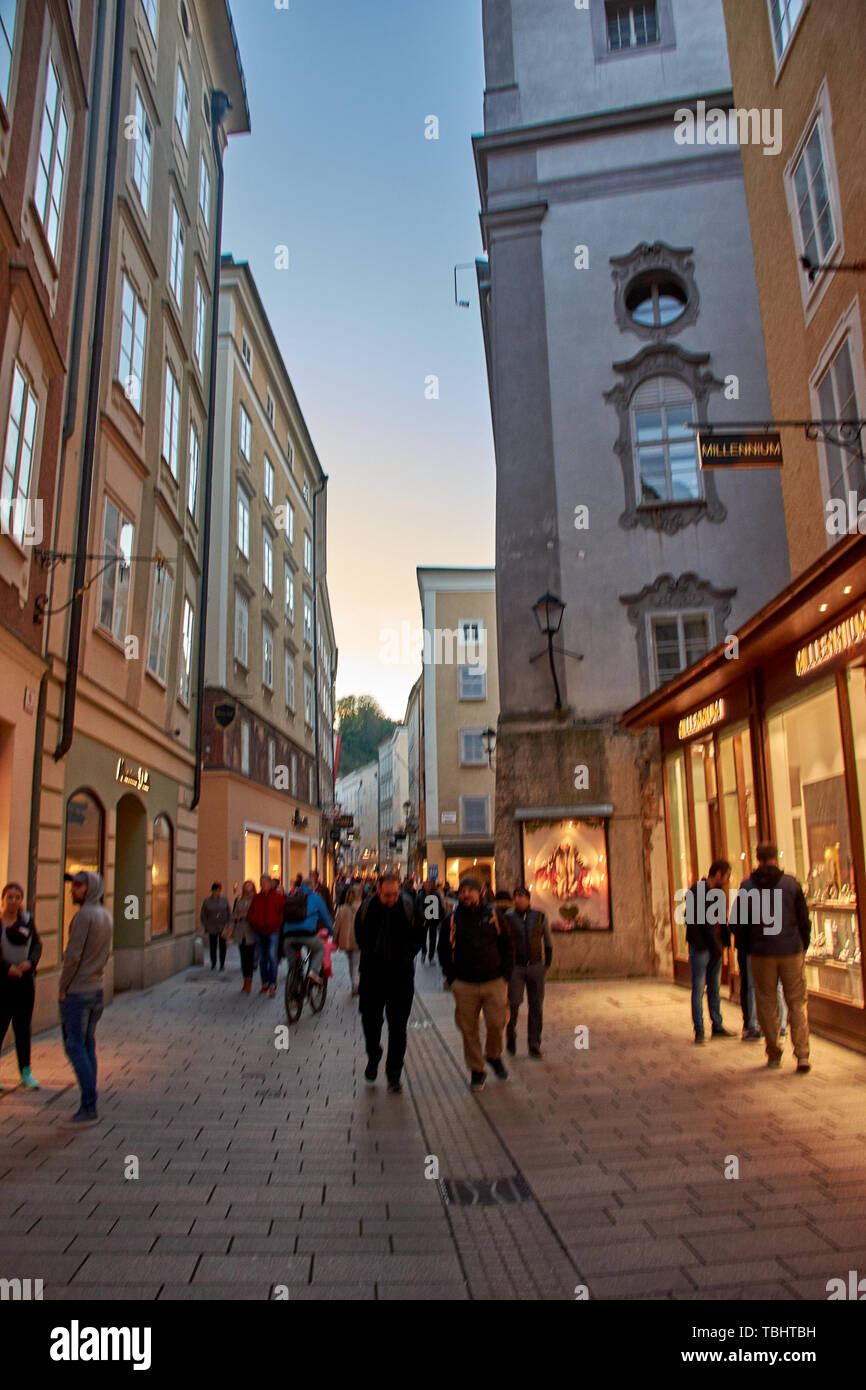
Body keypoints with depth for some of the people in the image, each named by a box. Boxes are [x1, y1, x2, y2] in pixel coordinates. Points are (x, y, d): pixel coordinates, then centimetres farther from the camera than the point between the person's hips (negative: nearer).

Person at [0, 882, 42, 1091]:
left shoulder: (27, 920, 6)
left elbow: (37, 944, 6)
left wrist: (30, 961, -12)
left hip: (25, 980, 4)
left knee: (23, 1027, 9)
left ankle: (26, 1073, 17)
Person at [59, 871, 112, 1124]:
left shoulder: (85, 914, -16)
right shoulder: (105, 914, 10)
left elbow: (73, 954, -19)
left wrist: (63, 986, -10)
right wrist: (96, 975, 14)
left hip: (76, 990, -8)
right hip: (96, 988, 8)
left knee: (75, 1046, -2)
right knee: (88, 1047, 13)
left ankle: (89, 1107, -2)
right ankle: (88, 1105, 18)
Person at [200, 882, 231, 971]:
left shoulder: (224, 900, 1)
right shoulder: (207, 901, -2)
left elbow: (229, 914, 5)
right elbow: (202, 915, 5)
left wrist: (227, 925, -2)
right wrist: (206, 926, -1)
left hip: (223, 928, 0)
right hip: (212, 929, 0)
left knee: (223, 946, 2)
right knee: (212, 946, 3)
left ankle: (222, 964, 13)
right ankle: (213, 964, 18)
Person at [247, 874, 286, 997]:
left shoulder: (278, 896, -3)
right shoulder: (257, 897, 8)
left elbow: (284, 911, -2)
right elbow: (250, 914, 12)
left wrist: (277, 922, -11)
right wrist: (255, 923, -2)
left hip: (273, 931, -4)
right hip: (259, 932, 4)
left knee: (272, 957, -11)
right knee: (262, 959, 10)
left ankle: (273, 984, -3)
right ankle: (265, 983, 21)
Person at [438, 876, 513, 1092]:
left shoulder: (493, 916, 4)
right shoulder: (452, 921, 4)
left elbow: (507, 947, 10)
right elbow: (444, 951, 10)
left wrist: (505, 975, 3)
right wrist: (452, 978, 2)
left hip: (494, 983, 0)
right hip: (465, 985, 0)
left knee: (496, 1024, -3)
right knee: (469, 1029, 3)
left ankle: (493, 1055, 26)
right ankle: (476, 1070, 20)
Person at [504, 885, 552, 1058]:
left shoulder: (540, 917, 2)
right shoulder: (508, 917, -3)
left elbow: (548, 942, 10)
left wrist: (547, 964, 5)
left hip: (536, 967, 2)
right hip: (515, 967, -2)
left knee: (536, 1006, 2)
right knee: (513, 1004, -8)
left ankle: (534, 1046, 11)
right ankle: (511, 1038, 15)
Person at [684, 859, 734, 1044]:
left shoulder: (718, 893, 11)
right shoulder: (696, 891, -13)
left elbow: (721, 920, 15)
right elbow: (691, 921, -16)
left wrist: (724, 942, 1)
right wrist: (702, 946, -17)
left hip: (714, 948, 7)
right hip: (700, 949, -7)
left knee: (714, 988, 14)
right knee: (698, 990, 0)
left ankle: (717, 1026, 23)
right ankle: (699, 1031, 6)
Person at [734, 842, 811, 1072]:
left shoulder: (746, 886, -3)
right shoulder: (791, 883, -4)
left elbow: (738, 921, -1)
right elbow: (804, 919, -1)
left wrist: (749, 947, 12)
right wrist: (804, 946, 12)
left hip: (761, 953, 0)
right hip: (791, 951, 0)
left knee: (766, 1003, 10)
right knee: (797, 1002, 9)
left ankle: (773, 1054, 14)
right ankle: (802, 1055, 1)